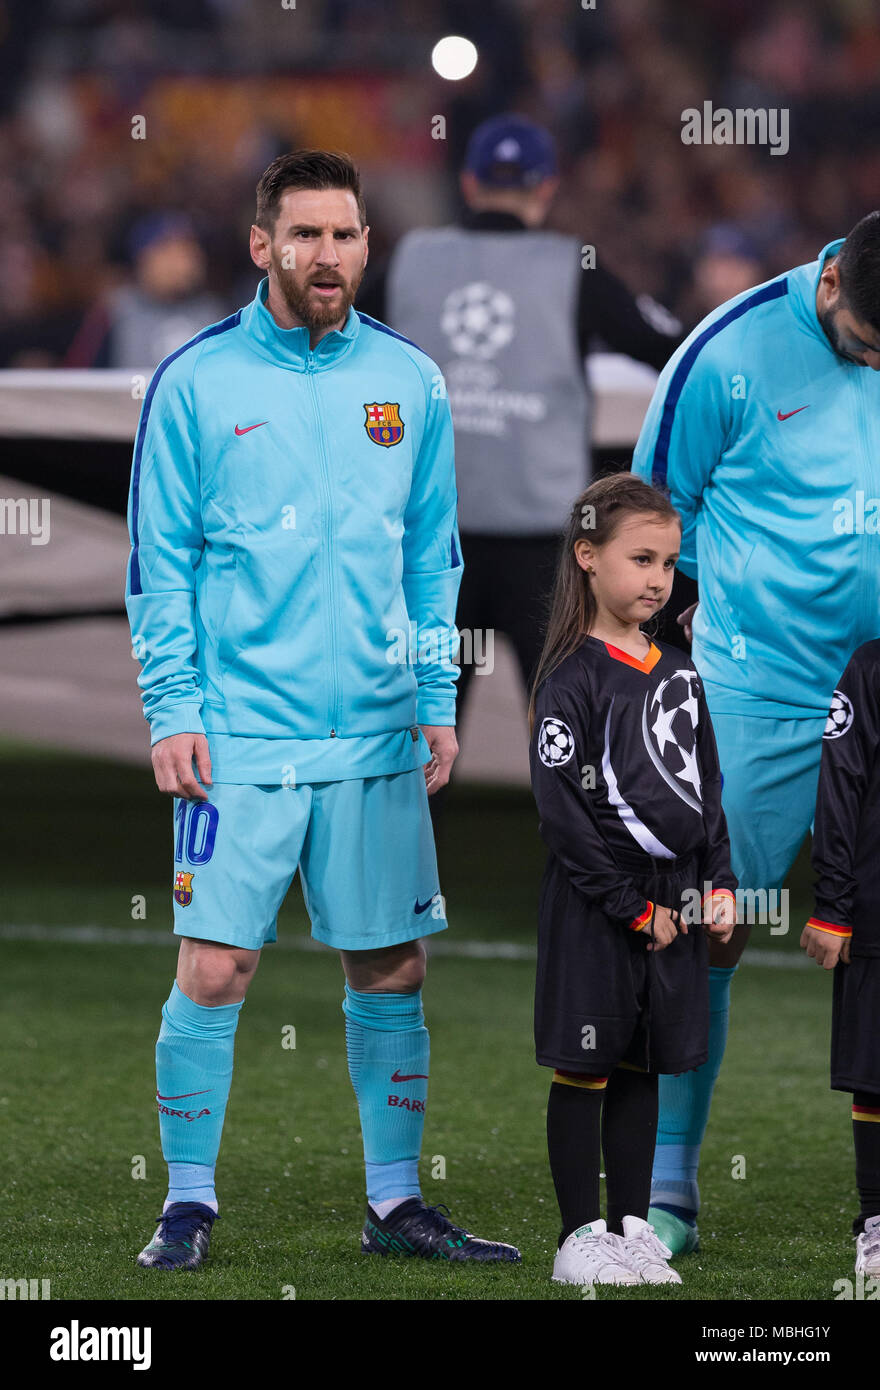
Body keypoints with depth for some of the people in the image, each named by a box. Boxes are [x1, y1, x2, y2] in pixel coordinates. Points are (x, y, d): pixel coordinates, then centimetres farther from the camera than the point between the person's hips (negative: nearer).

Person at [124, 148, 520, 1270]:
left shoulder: (407, 382, 8)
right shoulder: (197, 382, -1)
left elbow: (433, 556, 14)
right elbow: (159, 561, 0)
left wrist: (438, 700, 6)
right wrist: (172, 710, -7)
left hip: (378, 736, 3)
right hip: (240, 734, -3)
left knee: (391, 970, 7)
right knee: (214, 969, -6)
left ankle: (396, 1202, 17)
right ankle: (189, 1201, 6)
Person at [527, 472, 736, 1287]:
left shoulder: (679, 675, 11)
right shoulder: (572, 678, -11)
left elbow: (707, 789, 17)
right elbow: (564, 814, -15)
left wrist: (719, 885, 4)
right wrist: (634, 909, -15)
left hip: (674, 903, 6)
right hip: (595, 906, -6)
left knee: (642, 1068, 11)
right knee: (584, 1069, 1)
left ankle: (632, 1228, 18)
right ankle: (582, 1237, 6)